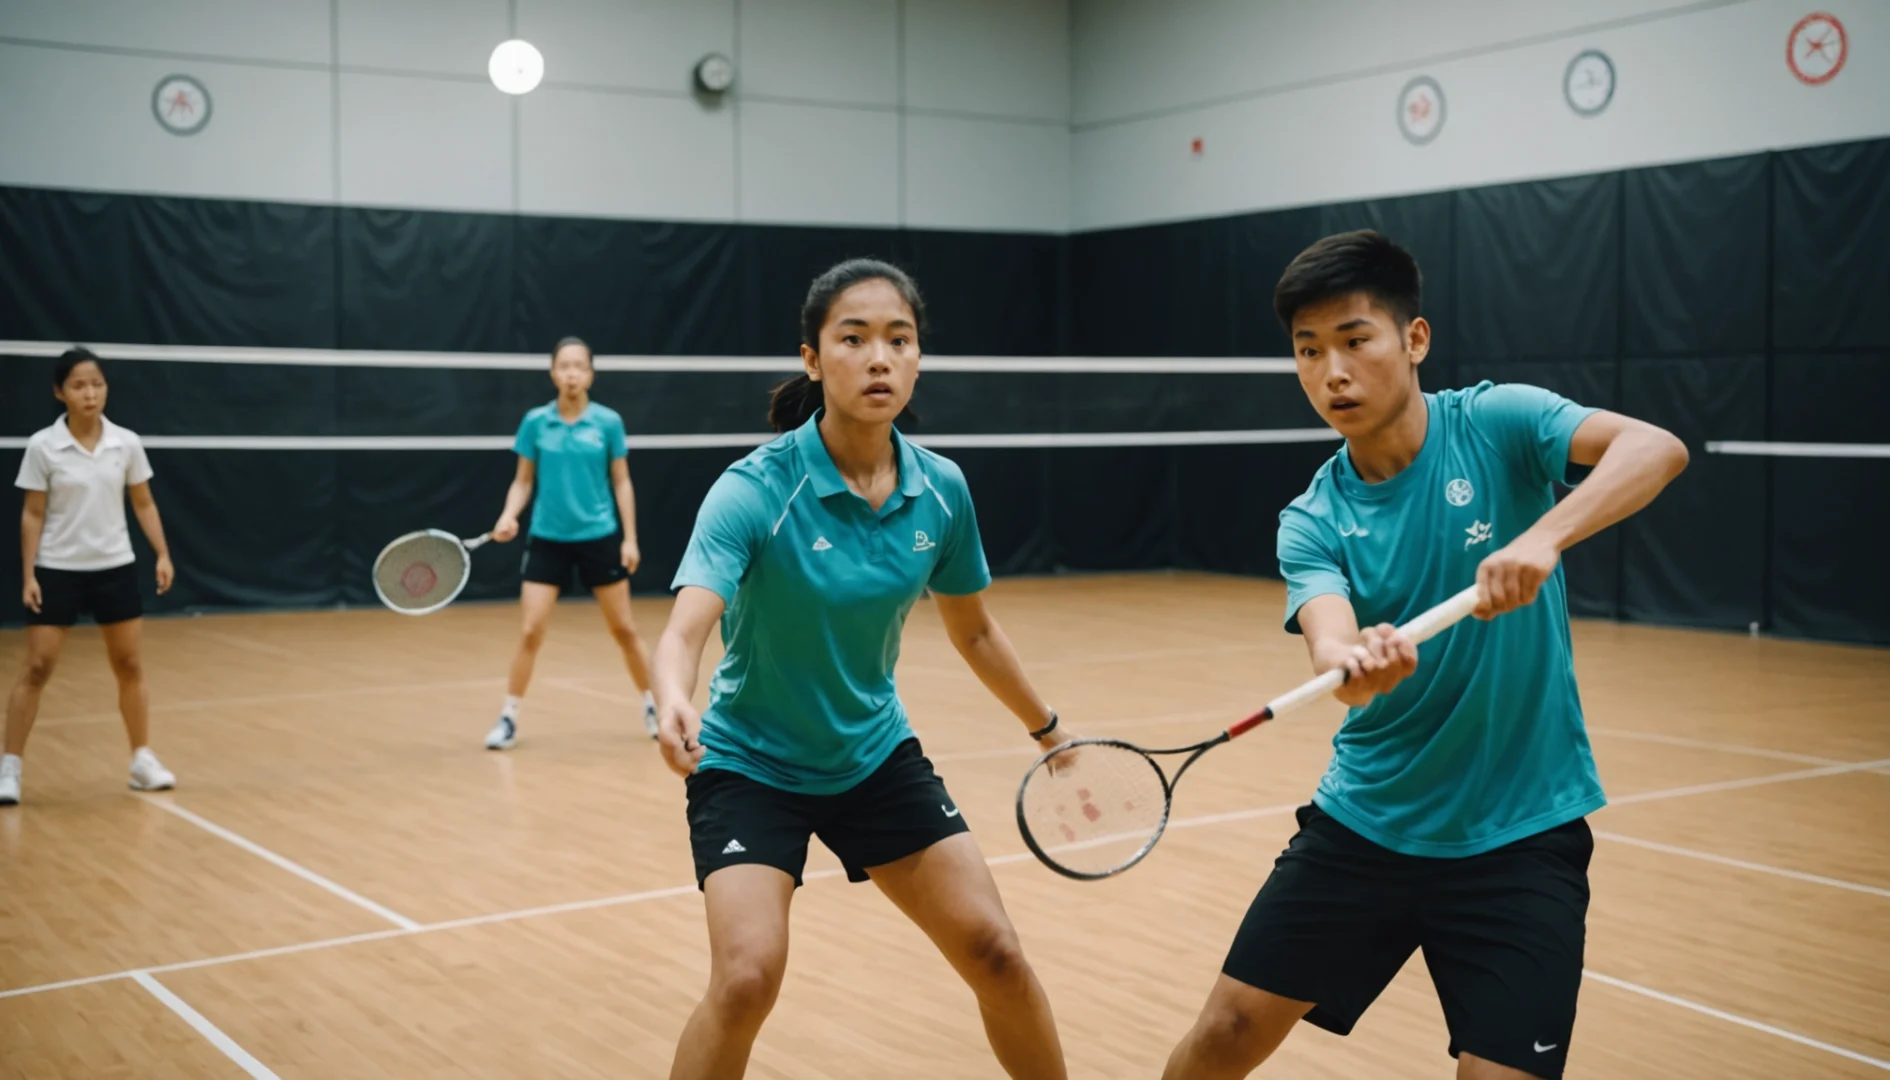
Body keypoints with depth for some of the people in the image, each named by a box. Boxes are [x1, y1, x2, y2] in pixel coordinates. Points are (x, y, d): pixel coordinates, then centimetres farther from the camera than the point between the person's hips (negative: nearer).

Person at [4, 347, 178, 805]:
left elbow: (144, 504, 8)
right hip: (58, 571, -2)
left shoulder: (126, 443, -1)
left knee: (130, 668, 8)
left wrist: (163, 554, 0)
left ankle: (143, 760, 20)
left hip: (115, 568, 3)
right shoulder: (42, 446, -8)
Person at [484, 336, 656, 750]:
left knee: (624, 629, 8)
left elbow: (622, 483, 3)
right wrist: (509, 515, -13)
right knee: (531, 632, -5)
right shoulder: (535, 422, -1)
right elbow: (523, 481, 5)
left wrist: (630, 538, -2)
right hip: (548, 539, 0)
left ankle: (653, 707, 24)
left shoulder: (608, 422, -3)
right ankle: (508, 717, 6)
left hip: (599, 538, 0)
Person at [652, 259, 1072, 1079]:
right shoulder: (755, 490, -24)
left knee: (995, 954, 0)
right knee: (747, 978, -21)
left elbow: (973, 630, 9)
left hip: (875, 756, 4)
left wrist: (1047, 729, 18)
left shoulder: (941, 490, -9)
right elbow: (683, 634, -37)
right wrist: (675, 703, -59)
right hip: (750, 764, -4)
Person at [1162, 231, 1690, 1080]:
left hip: (1519, 836, -3)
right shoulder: (1313, 522, -3)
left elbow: (1656, 448, -25)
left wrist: (1540, 539, -42)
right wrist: (1355, 664, -45)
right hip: (1364, 820, 3)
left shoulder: (1496, 424, -9)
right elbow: (1330, 646, -21)